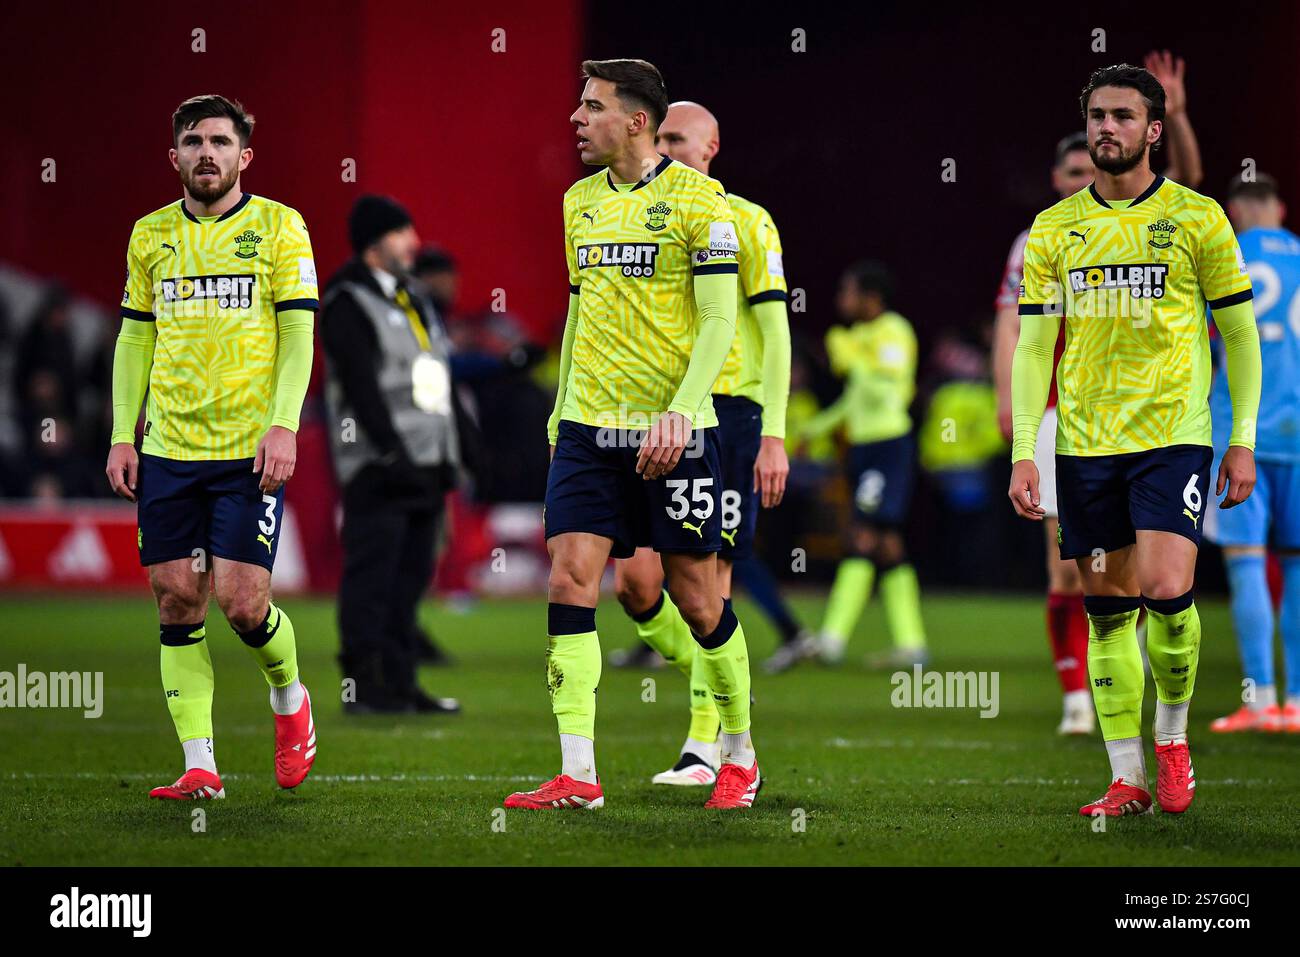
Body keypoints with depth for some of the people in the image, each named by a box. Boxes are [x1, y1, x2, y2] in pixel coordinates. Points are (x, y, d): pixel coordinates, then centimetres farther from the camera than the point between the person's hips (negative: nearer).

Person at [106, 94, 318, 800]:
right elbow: (134, 339, 15)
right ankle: (199, 768, 4)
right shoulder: (152, 235, 11)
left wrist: (283, 426, -14)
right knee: (177, 600, 0)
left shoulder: (279, 227, 0)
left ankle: (289, 697, 20)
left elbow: (298, 332, -4)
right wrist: (123, 435, 8)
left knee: (241, 598, -11)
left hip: (250, 450, -4)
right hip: (168, 450, 4)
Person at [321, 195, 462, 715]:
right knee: (371, 576, -8)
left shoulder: (413, 297, 20)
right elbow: (362, 388, -16)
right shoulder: (347, 304, -8)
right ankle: (363, 686, -6)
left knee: (411, 575, 9)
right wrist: (394, 454, -21)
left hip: (424, 464, 9)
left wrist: (448, 457, 16)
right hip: (379, 469, -9)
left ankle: (401, 681, 12)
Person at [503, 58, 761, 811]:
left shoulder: (697, 199, -8)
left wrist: (679, 414, -20)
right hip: (589, 428, 5)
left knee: (697, 598, 2)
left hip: (672, 430, -5)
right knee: (570, 581, -7)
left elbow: (719, 321, -11)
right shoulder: (580, 200, 12)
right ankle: (578, 774, -9)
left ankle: (740, 755, 22)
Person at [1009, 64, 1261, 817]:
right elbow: (1033, 347, 9)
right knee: (1108, 609, 3)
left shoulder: (1196, 218, 2)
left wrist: (1243, 441, 0)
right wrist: (1023, 451, 1)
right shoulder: (1054, 230, 8)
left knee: (1166, 590, -18)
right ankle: (1128, 779, 8)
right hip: (1085, 444, 3)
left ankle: (1174, 740, 5)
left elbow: (1240, 333, 5)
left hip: (1173, 435, -3)